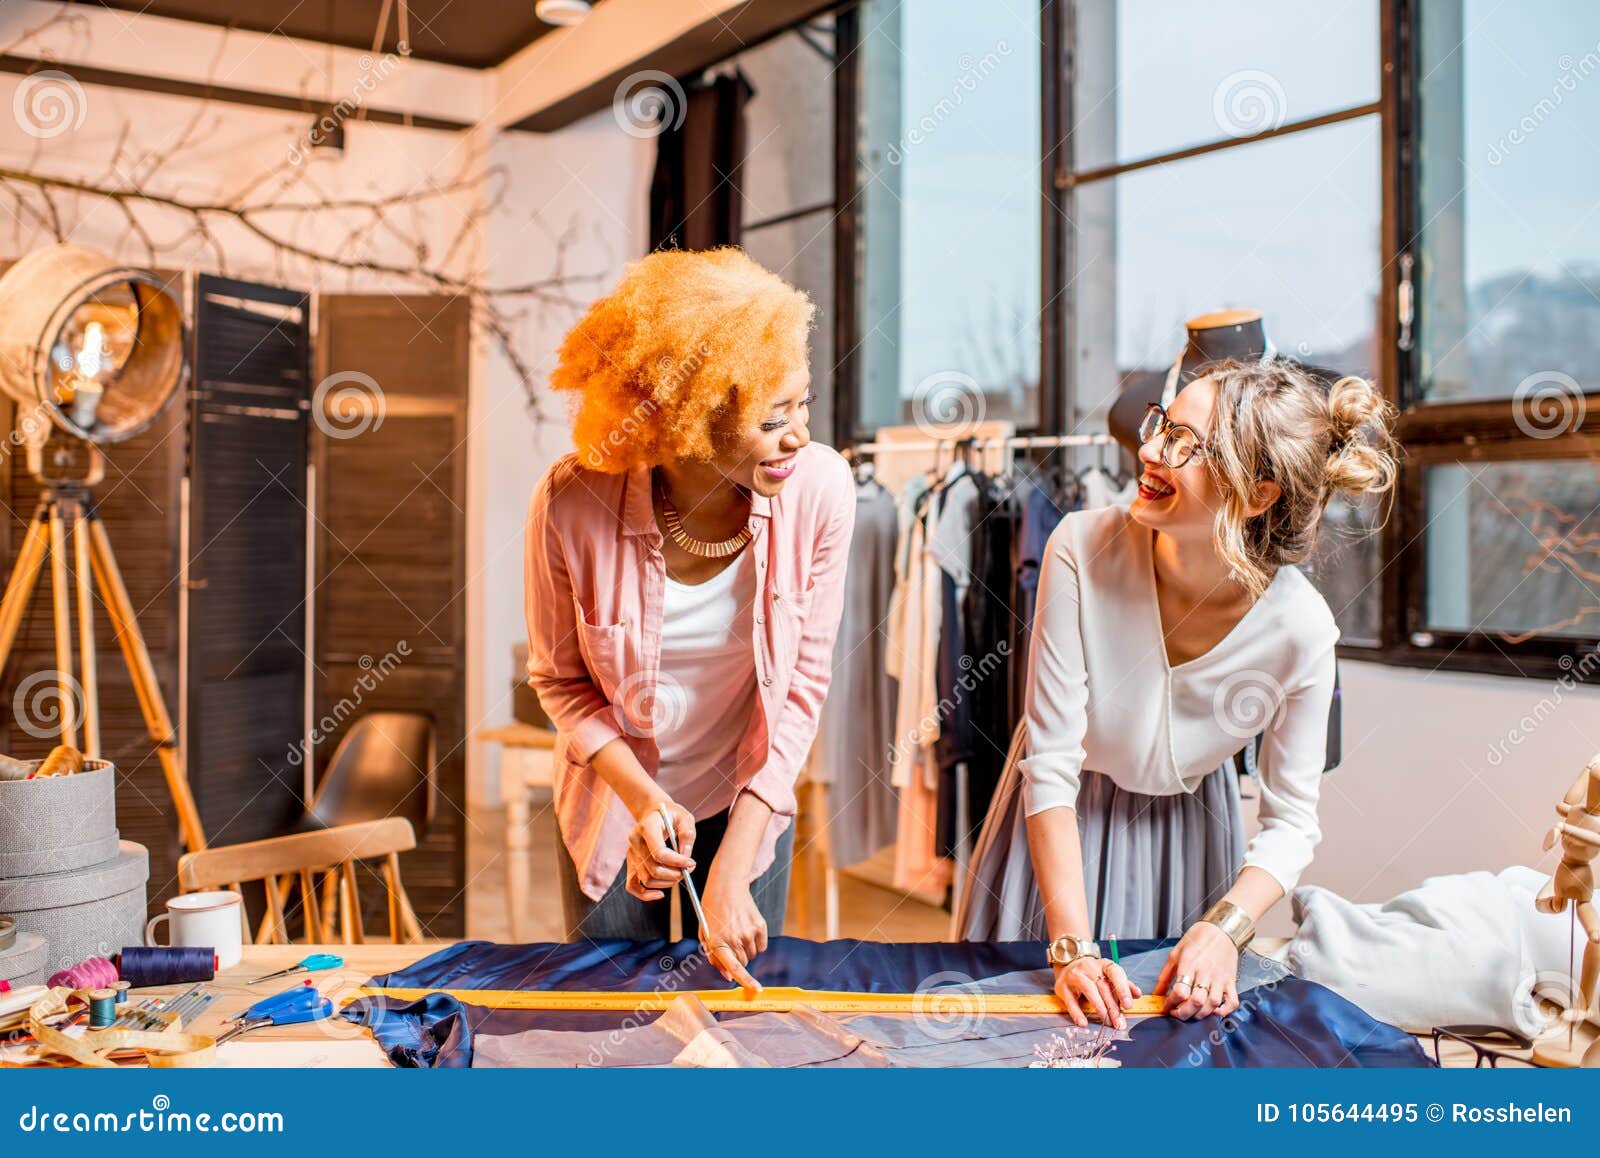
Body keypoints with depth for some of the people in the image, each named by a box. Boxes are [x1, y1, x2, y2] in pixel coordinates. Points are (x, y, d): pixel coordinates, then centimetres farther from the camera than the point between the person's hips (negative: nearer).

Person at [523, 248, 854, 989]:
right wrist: (642, 797, -24)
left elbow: (802, 683, -15)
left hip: (747, 798, 1)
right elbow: (560, 679, -10)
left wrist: (733, 867, -17)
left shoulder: (818, 489, -24)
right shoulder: (573, 504, -27)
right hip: (614, 796, 0)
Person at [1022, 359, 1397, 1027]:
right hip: (1068, 820, 0)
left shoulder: (1301, 629, -24)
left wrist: (1224, 930, -29)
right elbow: (1051, 762, -26)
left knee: (1193, 1004, 16)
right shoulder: (1084, 549, -28)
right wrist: (1072, 947, -30)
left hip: (1190, 833, 1)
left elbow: (1290, 821, -12)